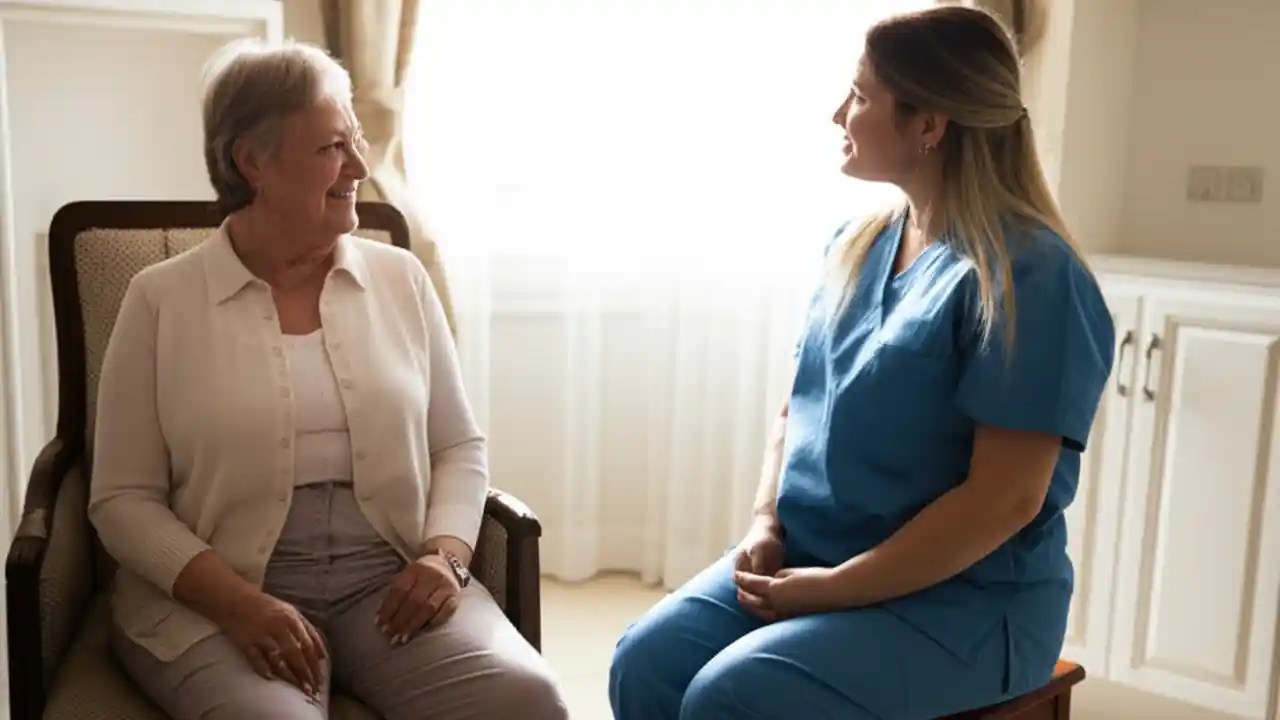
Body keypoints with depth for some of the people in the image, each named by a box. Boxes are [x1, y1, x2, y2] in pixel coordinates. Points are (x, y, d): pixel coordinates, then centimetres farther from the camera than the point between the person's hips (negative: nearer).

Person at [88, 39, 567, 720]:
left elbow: (458, 447, 12)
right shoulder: (161, 299, 1)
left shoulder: (400, 277, 8)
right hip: (218, 595, -2)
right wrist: (241, 604, -15)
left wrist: (445, 555, -7)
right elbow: (124, 497, 0)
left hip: (389, 576, 2)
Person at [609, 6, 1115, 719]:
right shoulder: (856, 246, 7)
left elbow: (1005, 500, -19)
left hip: (965, 597, -6)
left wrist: (835, 589, -17)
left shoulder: (1031, 275, -16)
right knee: (646, 662, -14)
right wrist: (767, 525, -2)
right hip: (806, 556, 6)